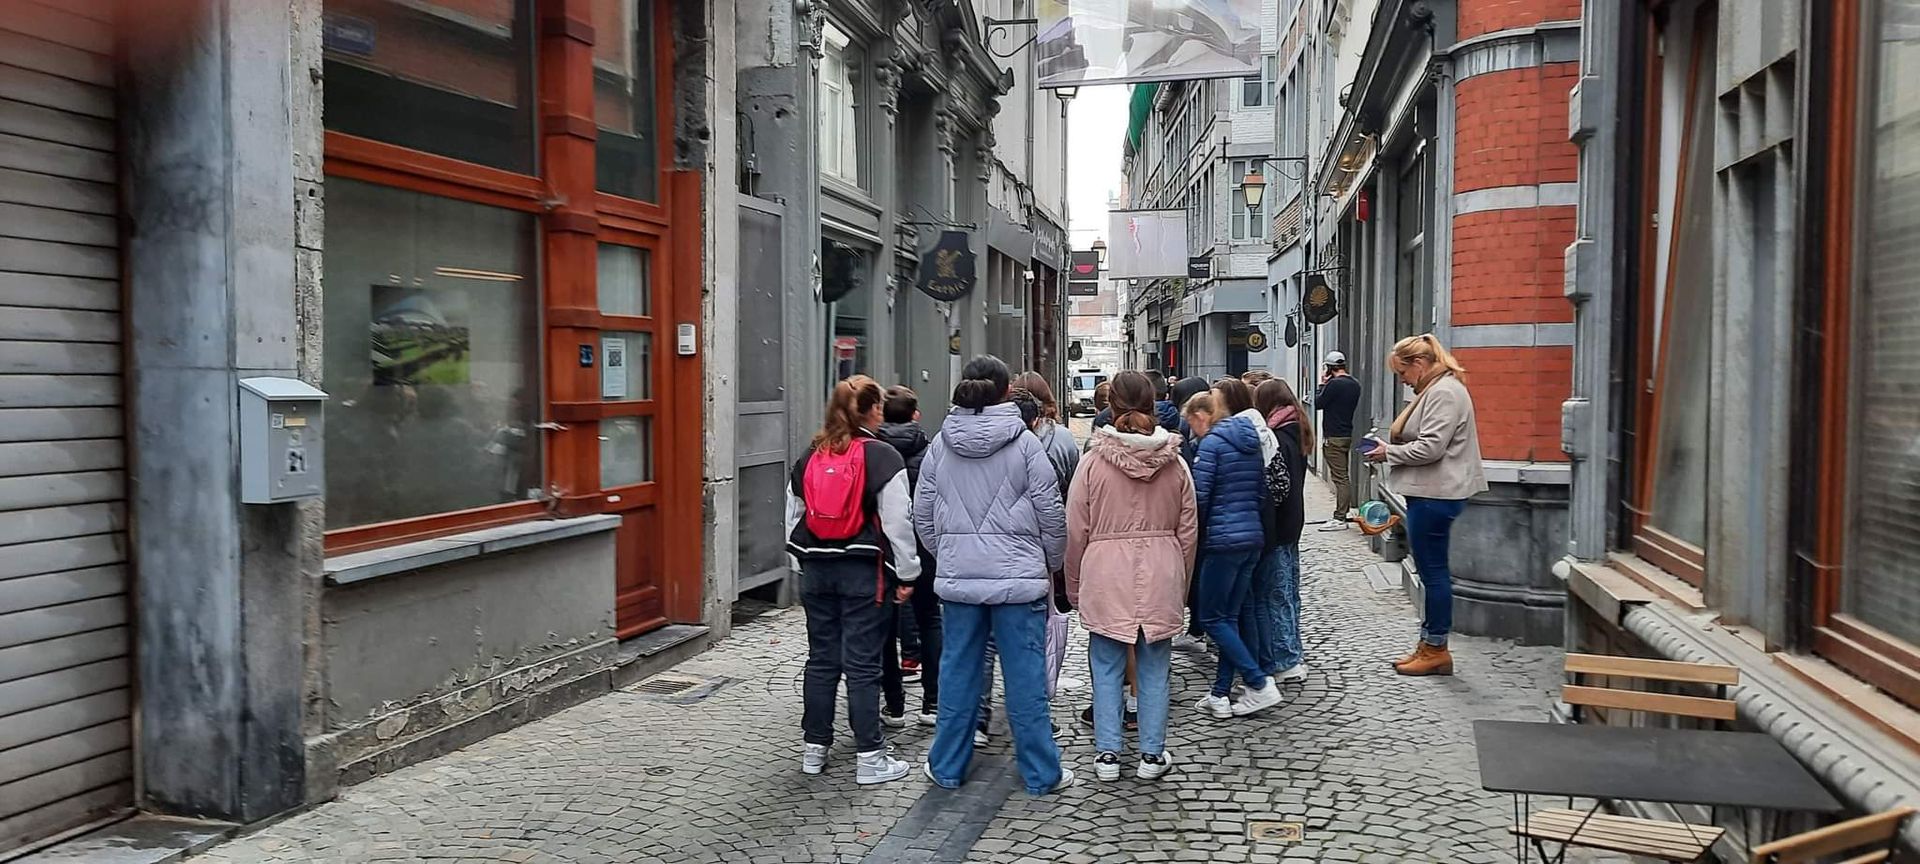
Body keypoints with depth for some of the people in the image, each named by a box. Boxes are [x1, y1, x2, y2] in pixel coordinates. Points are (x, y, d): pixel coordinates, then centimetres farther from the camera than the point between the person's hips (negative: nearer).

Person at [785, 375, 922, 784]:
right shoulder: (882, 457, -9)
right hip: (863, 571, -5)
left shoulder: (810, 457, 7)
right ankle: (870, 757, 6)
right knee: (862, 665, 0)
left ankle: (814, 749, 23)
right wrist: (906, 574, -2)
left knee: (821, 660, 14)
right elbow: (898, 521, -10)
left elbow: (793, 516, 13)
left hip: (816, 569, 5)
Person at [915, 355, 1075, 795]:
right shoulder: (1024, 443, -7)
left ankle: (947, 766, 22)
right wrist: (1052, 564, 11)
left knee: (958, 671, 12)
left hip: (957, 576, 3)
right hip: (1018, 575, -3)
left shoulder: (941, 444, 2)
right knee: (1025, 675, 4)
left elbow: (923, 514, 6)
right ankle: (1041, 772, 13)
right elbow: (1051, 512, -4)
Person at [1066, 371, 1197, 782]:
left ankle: (1108, 753, 13)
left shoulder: (1095, 461, -7)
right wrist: (1180, 580, 19)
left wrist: (1074, 585, 8)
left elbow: (1076, 530, -3)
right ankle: (1153, 754, 17)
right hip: (1161, 576, 2)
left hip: (1105, 575, -2)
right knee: (1154, 667, 11)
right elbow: (1189, 530, 7)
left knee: (1107, 666, 8)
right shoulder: (1175, 463, 0)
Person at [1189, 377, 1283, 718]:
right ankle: (1220, 694, 15)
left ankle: (1260, 684, -3)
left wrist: (1196, 533, 2)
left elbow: (1199, 494, -13)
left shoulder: (1214, 440, -11)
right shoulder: (1257, 440, 10)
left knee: (1211, 618, 3)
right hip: (1253, 536, 8)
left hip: (1223, 538, -8)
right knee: (1230, 616, 13)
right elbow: (1262, 491, 14)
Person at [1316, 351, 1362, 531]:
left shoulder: (1334, 384, -18)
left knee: (1339, 477, -9)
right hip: (1347, 435, 9)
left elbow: (1318, 403, -11)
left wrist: (1322, 384, 1)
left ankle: (1339, 519, -8)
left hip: (1334, 437, -9)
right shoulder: (1355, 385, 9)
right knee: (1344, 477, 14)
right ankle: (1343, 513, 21)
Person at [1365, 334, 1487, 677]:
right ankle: (1429, 644, 22)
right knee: (1431, 571, 14)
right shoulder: (1434, 390, 18)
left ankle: (1436, 648, 6)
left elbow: (1431, 447, -22)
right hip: (1430, 492, 11)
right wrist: (1390, 448, 9)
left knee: (1433, 571, -3)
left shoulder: (1444, 393, -16)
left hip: (1435, 495, -11)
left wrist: (1389, 452, -11)